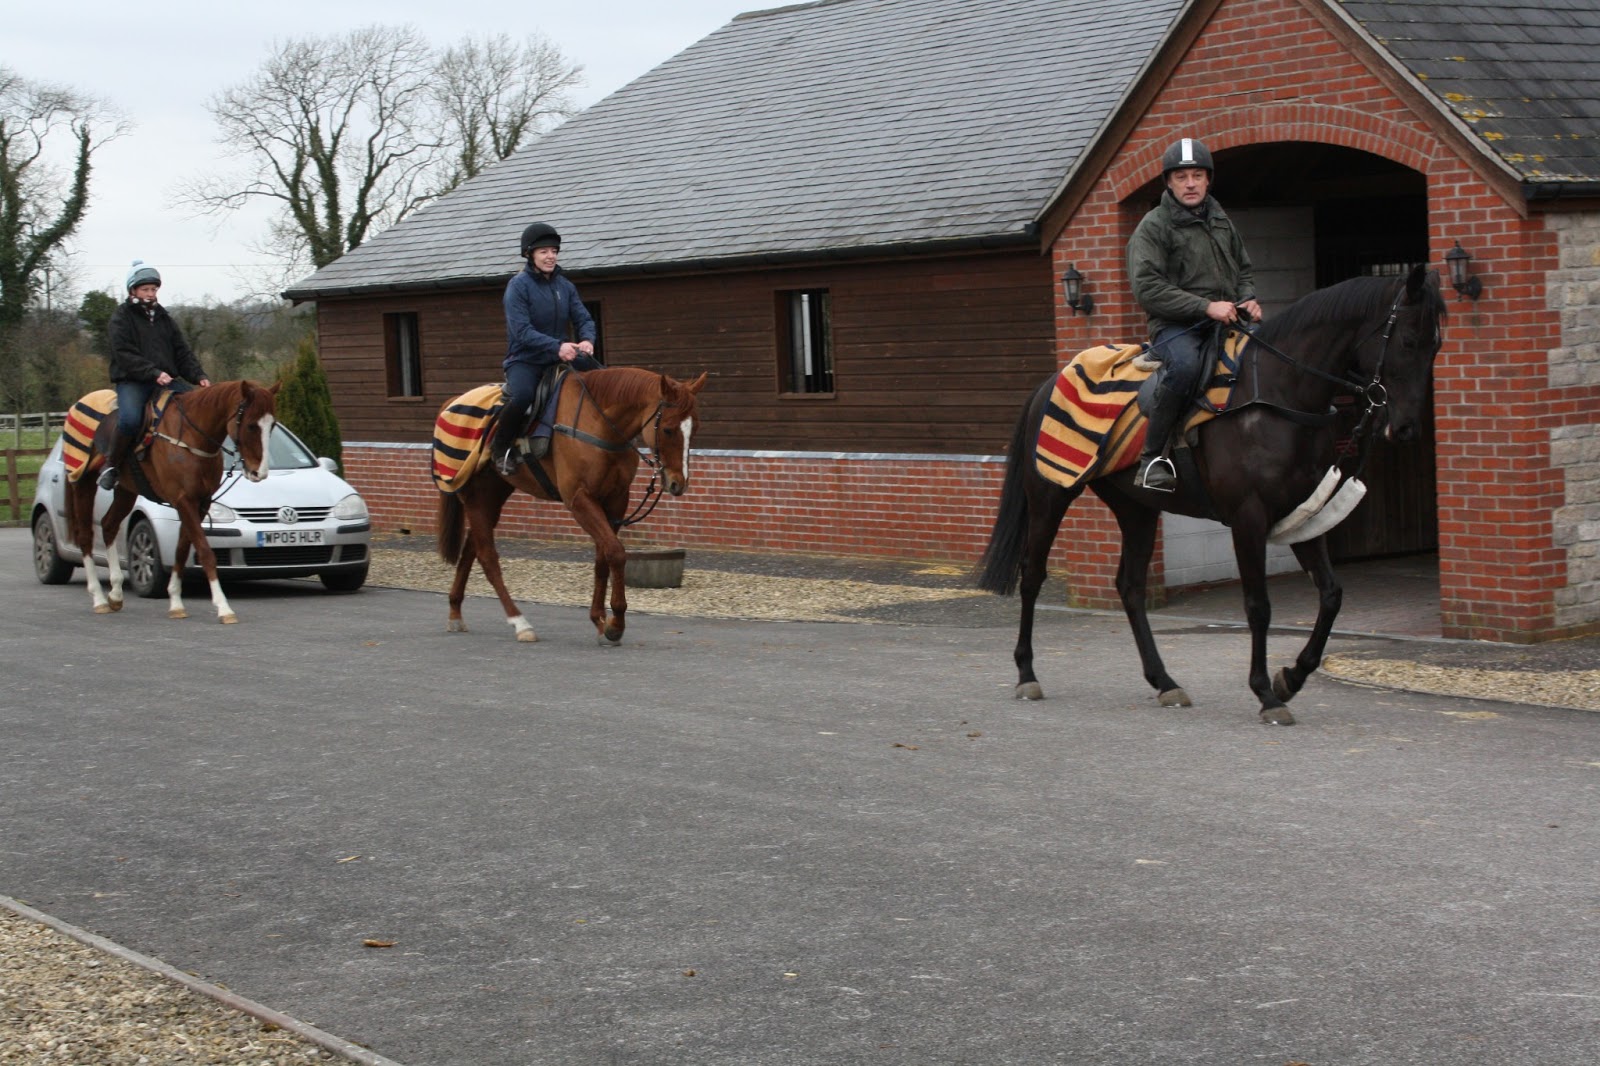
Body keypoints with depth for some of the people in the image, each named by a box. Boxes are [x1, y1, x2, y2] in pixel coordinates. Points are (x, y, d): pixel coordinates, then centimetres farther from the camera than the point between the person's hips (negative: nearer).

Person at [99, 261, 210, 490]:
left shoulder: (164, 318, 21)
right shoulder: (122, 317, 3)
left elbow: (183, 353, 15)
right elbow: (124, 355, -11)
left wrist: (199, 376, -4)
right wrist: (154, 373, -24)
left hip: (167, 380, 5)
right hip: (132, 381, -5)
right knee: (130, 419, -33)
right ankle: (111, 465, -13)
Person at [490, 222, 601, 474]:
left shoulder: (565, 285, 9)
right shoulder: (519, 285, -10)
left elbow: (583, 318, 5)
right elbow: (522, 331, -19)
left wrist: (587, 340, -19)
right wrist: (557, 346, -32)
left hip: (560, 358, 6)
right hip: (525, 359, -6)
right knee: (522, 396, -36)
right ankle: (501, 449, -13)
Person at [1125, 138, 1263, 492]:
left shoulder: (1221, 221, 17)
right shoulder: (1154, 226, -3)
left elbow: (1244, 270, 29)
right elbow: (1147, 289, -14)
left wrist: (1247, 300, 5)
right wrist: (1206, 306, -20)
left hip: (1226, 320, 7)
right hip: (1176, 324, -7)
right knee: (1185, 364, -38)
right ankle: (1152, 457, -28)